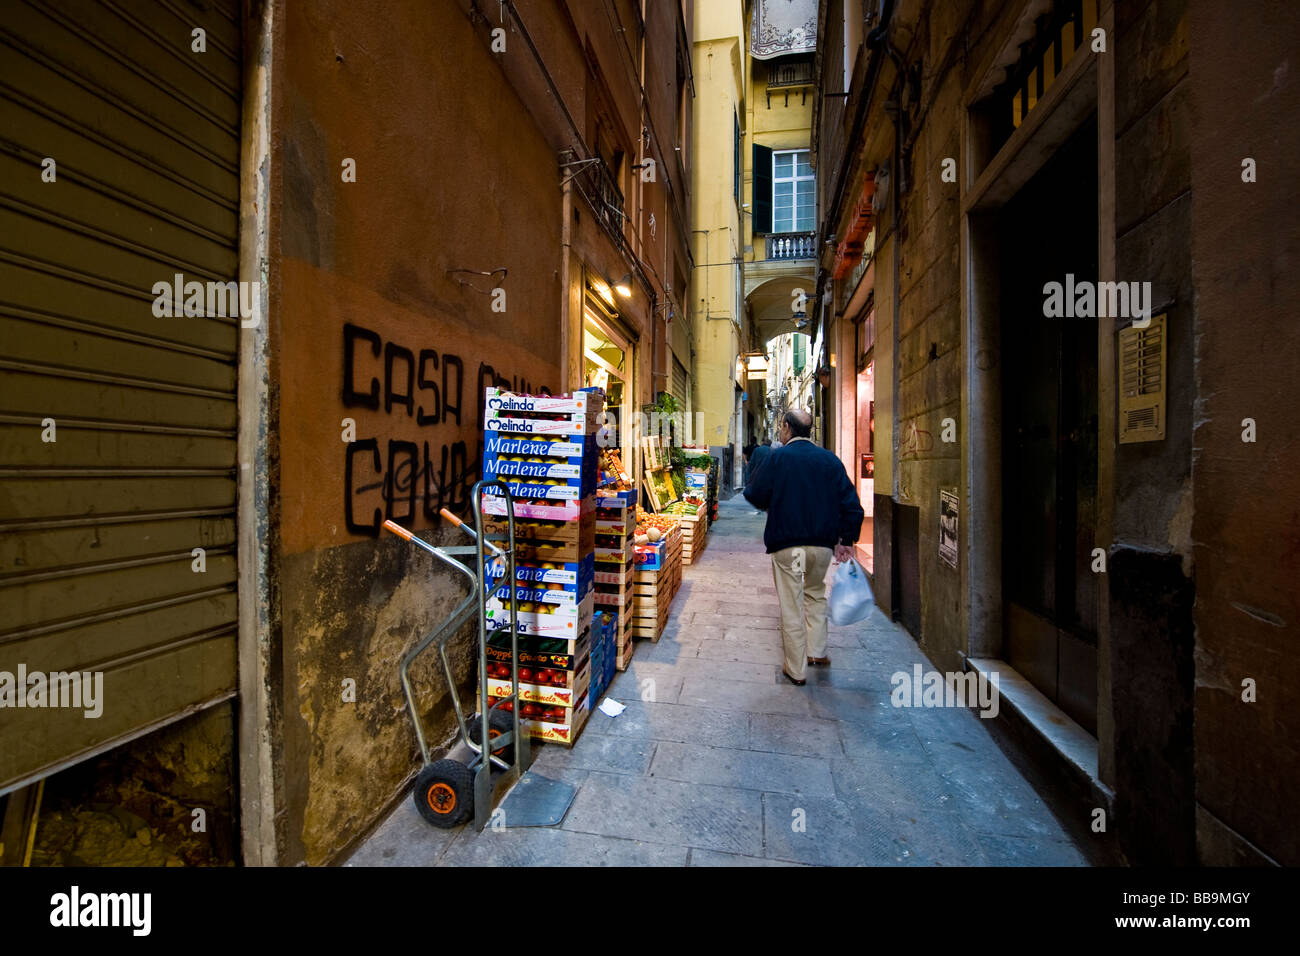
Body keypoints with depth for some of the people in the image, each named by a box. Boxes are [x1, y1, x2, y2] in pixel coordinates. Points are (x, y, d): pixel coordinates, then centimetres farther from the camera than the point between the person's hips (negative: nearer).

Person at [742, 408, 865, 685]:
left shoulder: (777, 457, -8)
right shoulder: (830, 459, 3)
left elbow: (756, 497, -4)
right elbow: (851, 505, 0)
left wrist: (754, 475, 14)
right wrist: (846, 540, 7)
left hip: (786, 544, -4)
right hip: (823, 543, 4)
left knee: (791, 607, 7)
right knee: (816, 595, 27)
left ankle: (795, 670, 18)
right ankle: (816, 651, 30)